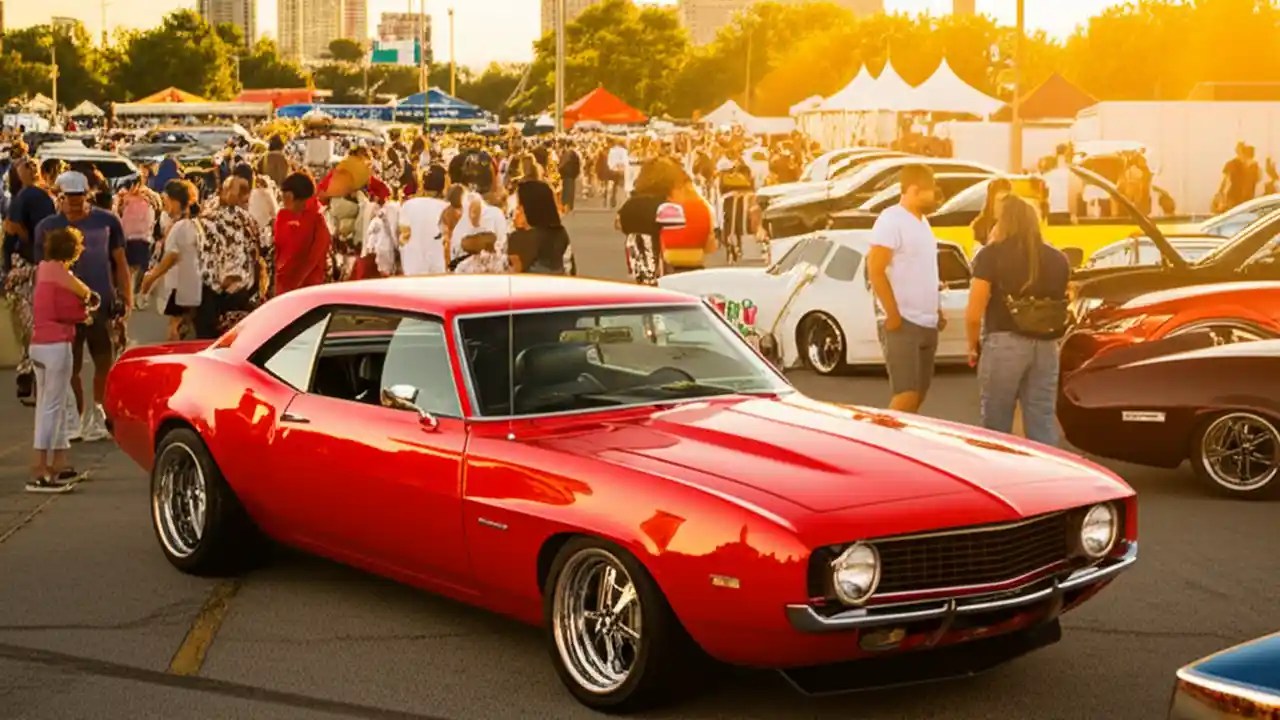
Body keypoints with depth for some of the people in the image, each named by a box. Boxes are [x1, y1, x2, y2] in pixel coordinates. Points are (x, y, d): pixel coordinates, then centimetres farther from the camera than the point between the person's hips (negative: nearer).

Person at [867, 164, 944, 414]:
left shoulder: (921, 221, 16)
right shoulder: (891, 220, -12)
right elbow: (875, 271, -17)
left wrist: (937, 312, 17)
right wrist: (893, 315, -18)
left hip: (927, 324, 9)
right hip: (903, 323, -9)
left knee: (918, 396, 10)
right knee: (906, 397, -14)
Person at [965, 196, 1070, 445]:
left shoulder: (991, 255, -4)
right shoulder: (1057, 259, 12)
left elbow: (974, 314, -8)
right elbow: (1061, 306, 13)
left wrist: (973, 347, 6)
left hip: (1004, 343, -5)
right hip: (1046, 347, 5)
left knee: (996, 426, 5)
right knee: (1043, 424, 8)